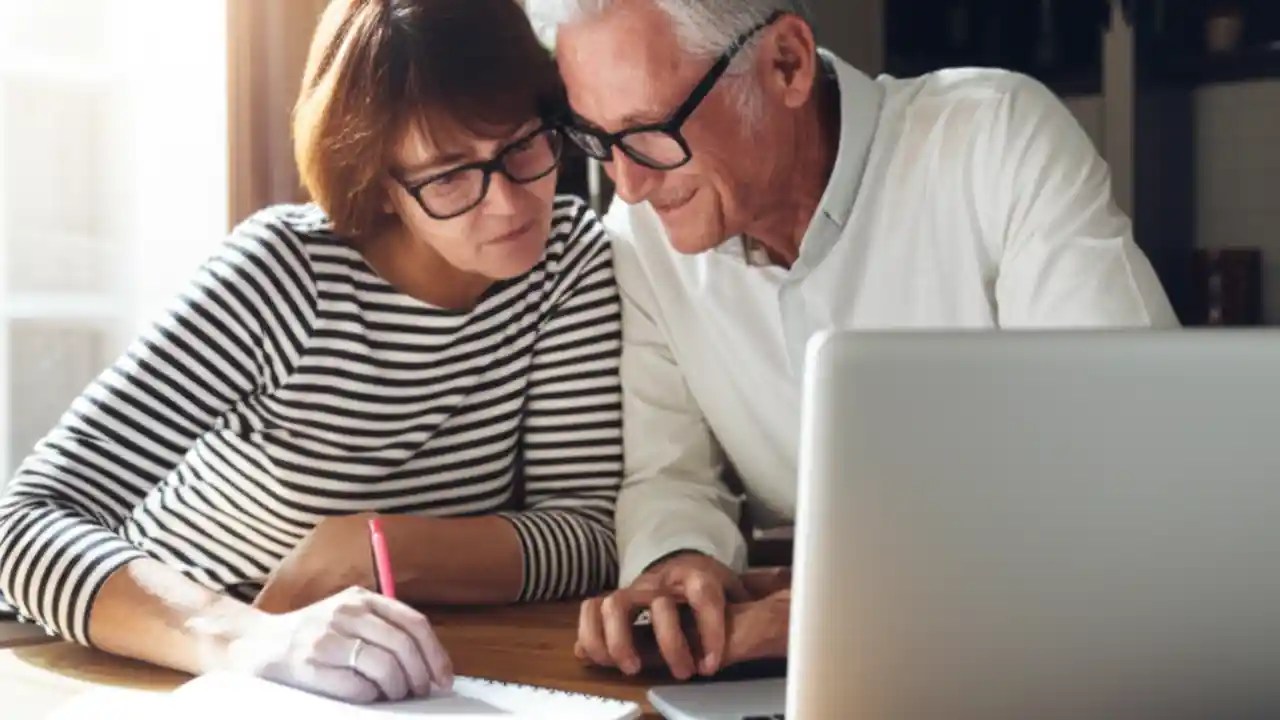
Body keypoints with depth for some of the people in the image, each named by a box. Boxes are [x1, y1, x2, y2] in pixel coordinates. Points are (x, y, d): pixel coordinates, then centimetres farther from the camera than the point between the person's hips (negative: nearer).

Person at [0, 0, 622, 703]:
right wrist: (250, 638, -43)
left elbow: (592, 536, -11)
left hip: (391, 688, 2)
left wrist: (373, 547, -25)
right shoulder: (284, 273, -21)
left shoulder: (570, 255, -9)